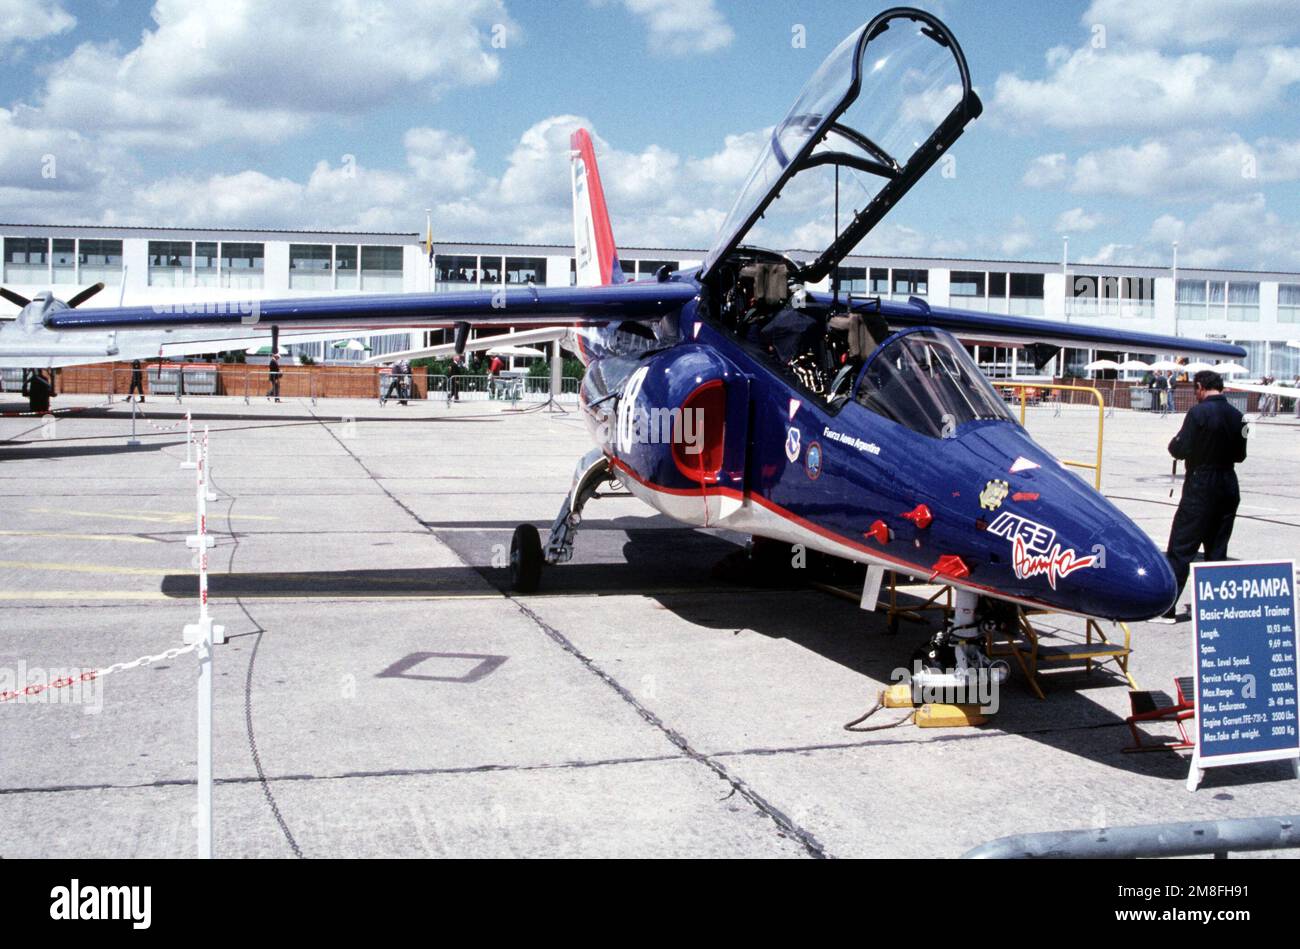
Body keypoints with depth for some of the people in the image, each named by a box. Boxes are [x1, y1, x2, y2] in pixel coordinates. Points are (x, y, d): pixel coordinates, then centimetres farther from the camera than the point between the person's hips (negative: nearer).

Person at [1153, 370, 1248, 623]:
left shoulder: (1199, 412, -14)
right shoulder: (1236, 416, 5)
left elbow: (1181, 450, -16)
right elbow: (1240, 455, 12)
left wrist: (1173, 443, 4)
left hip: (1200, 487, -6)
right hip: (1229, 486, 6)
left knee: (1180, 549, -2)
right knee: (1217, 550, 13)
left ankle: (1166, 609, -3)